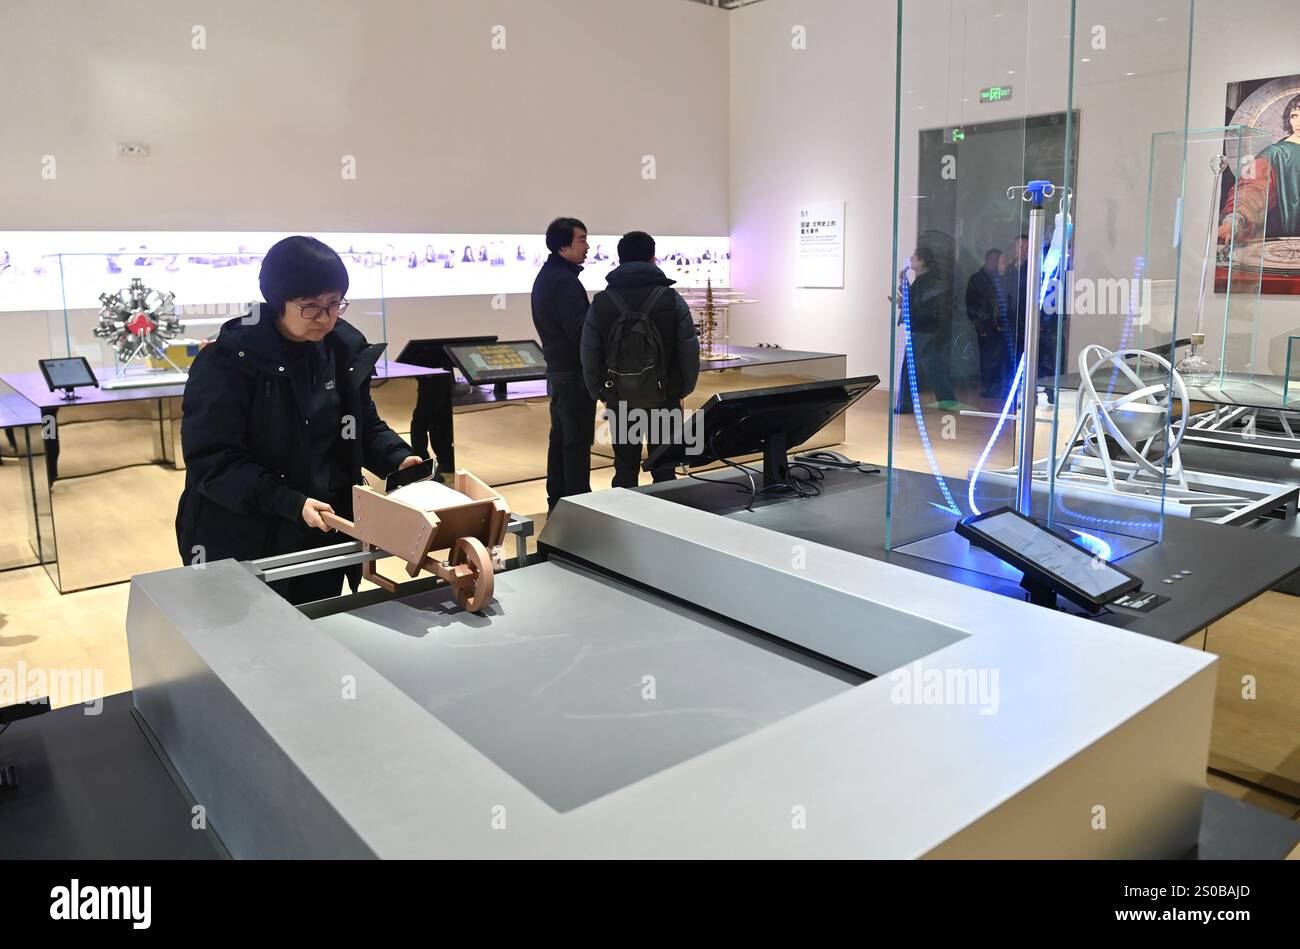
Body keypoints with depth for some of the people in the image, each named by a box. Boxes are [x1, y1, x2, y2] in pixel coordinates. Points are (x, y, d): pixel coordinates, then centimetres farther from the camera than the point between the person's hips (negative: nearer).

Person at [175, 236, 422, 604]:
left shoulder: (347, 348, 0)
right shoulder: (229, 361, -18)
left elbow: (365, 424, 11)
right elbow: (212, 461, -20)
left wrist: (397, 459, -9)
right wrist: (291, 503, -29)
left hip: (324, 538, 5)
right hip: (243, 546, -5)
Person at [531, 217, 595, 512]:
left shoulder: (545, 276, 14)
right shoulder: (565, 281, -18)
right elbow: (580, 330, -23)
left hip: (556, 369, 10)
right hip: (575, 372, -10)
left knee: (560, 438, 15)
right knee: (578, 442, -5)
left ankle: (557, 502, 22)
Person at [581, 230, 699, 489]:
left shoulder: (600, 303, -2)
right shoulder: (672, 300, -6)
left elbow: (589, 356, 0)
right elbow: (690, 351, -4)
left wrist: (599, 393, 13)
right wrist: (684, 390, 9)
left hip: (620, 400, 1)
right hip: (665, 399, -1)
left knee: (625, 470, 10)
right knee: (664, 469, 7)